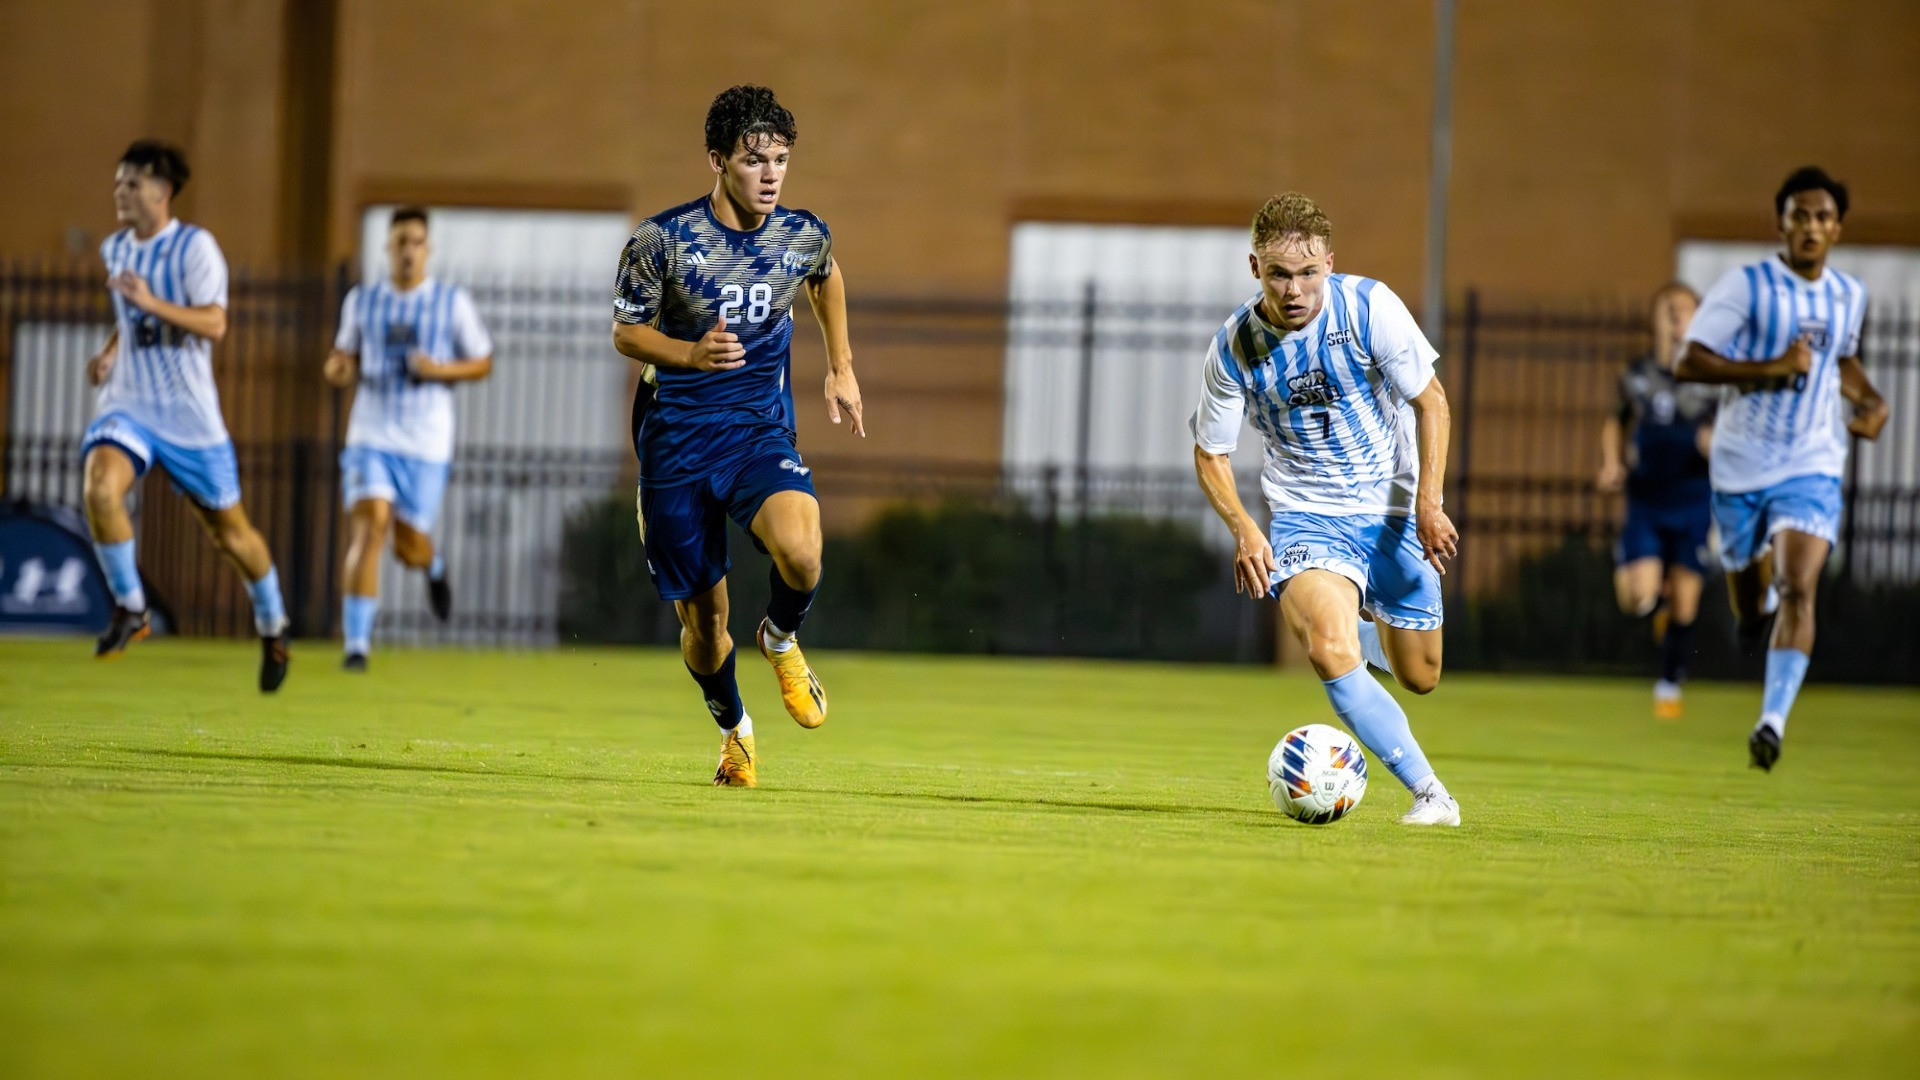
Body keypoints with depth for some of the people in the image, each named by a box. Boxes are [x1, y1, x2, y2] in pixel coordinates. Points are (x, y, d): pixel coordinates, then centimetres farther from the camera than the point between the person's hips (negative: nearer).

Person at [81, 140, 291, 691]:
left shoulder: (195, 247, -11)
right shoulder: (115, 249, 8)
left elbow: (214, 324, -22)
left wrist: (153, 304, -34)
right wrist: (110, 351, 7)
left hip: (188, 412, -4)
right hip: (126, 404, 4)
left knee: (229, 531, 7)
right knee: (100, 487, -26)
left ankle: (272, 629, 30)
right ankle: (130, 609, -10)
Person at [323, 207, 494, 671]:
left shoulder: (453, 302, 1)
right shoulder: (361, 300, 7)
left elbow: (483, 363, 6)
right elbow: (345, 356, 19)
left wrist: (441, 370, -13)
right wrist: (339, 368, -5)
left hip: (426, 444, -1)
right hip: (371, 437, 1)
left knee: (409, 549, 2)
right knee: (369, 527, -18)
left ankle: (434, 565, 43)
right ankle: (356, 644, -17)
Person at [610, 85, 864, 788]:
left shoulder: (805, 236, -2)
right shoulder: (663, 239, -11)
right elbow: (626, 332, -1)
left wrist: (841, 368, 22)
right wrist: (693, 353, -19)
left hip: (761, 436, 1)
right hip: (675, 440, -1)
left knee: (799, 552, -30)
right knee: (702, 618, 4)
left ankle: (782, 639, 4)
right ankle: (734, 728, 35)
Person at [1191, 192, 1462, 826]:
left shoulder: (1369, 306, -14)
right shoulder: (1234, 348, -12)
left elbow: (1430, 401, -5)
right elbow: (1210, 453, 1)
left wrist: (1428, 504, -15)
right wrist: (1243, 529, -17)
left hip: (1394, 509, 1)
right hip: (1305, 517, -1)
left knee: (1419, 678, 8)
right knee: (1330, 652, -28)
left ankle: (1369, 628, 45)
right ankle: (1430, 793, -20)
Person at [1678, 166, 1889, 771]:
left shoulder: (1849, 296, 7)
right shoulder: (1746, 286, -8)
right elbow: (1690, 362, -12)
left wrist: (1870, 401, 10)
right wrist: (1773, 368, -20)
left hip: (1811, 467, 1)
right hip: (1741, 465, -1)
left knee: (1798, 590, -18)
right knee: (1747, 588, 14)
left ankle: (1773, 721, -24)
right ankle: (1759, 615, 53)